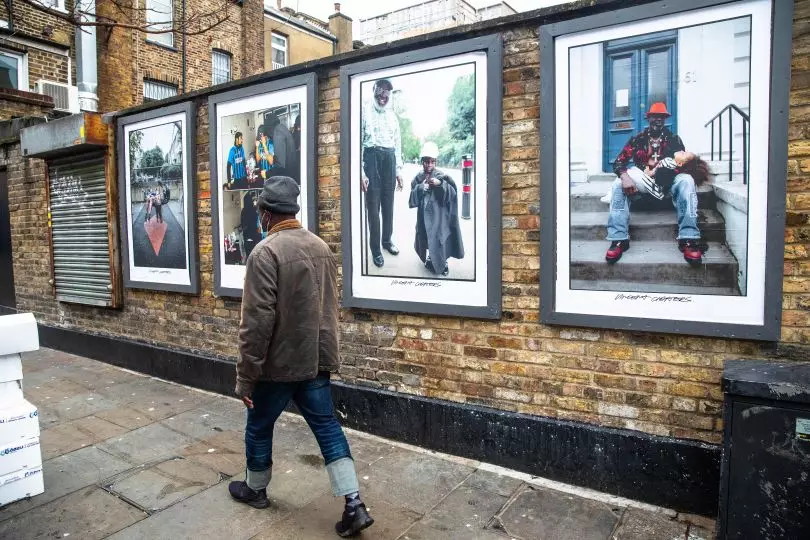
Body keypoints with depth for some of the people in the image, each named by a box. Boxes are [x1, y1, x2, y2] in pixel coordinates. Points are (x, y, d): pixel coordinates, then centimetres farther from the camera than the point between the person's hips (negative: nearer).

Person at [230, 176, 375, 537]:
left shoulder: (266, 252, -18)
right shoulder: (322, 248, 5)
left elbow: (256, 322, -21)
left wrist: (245, 376, -13)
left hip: (278, 364, -6)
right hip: (316, 361, 6)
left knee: (259, 426, 17)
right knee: (327, 427, 11)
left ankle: (255, 489, 39)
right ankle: (355, 505, 9)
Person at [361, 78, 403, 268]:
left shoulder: (392, 115, 17)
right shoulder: (365, 112, 0)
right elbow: (358, 142, -6)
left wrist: (399, 170, 13)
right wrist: (360, 172, -13)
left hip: (389, 158, 5)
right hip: (372, 156, -5)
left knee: (388, 202, 10)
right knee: (373, 204, -2)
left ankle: (387, 240, 26)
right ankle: (375, 249, 5)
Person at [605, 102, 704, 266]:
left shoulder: (674, 139, 10)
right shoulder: (638, 139, 10)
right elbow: (619, 162, -1)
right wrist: (624, 176, -25)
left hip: (667, 183, 0)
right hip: (641, 184, 0)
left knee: (686, 181, -31)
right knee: (618, 184, -28)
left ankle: (688, 239, -36)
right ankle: (619, 239, -33)